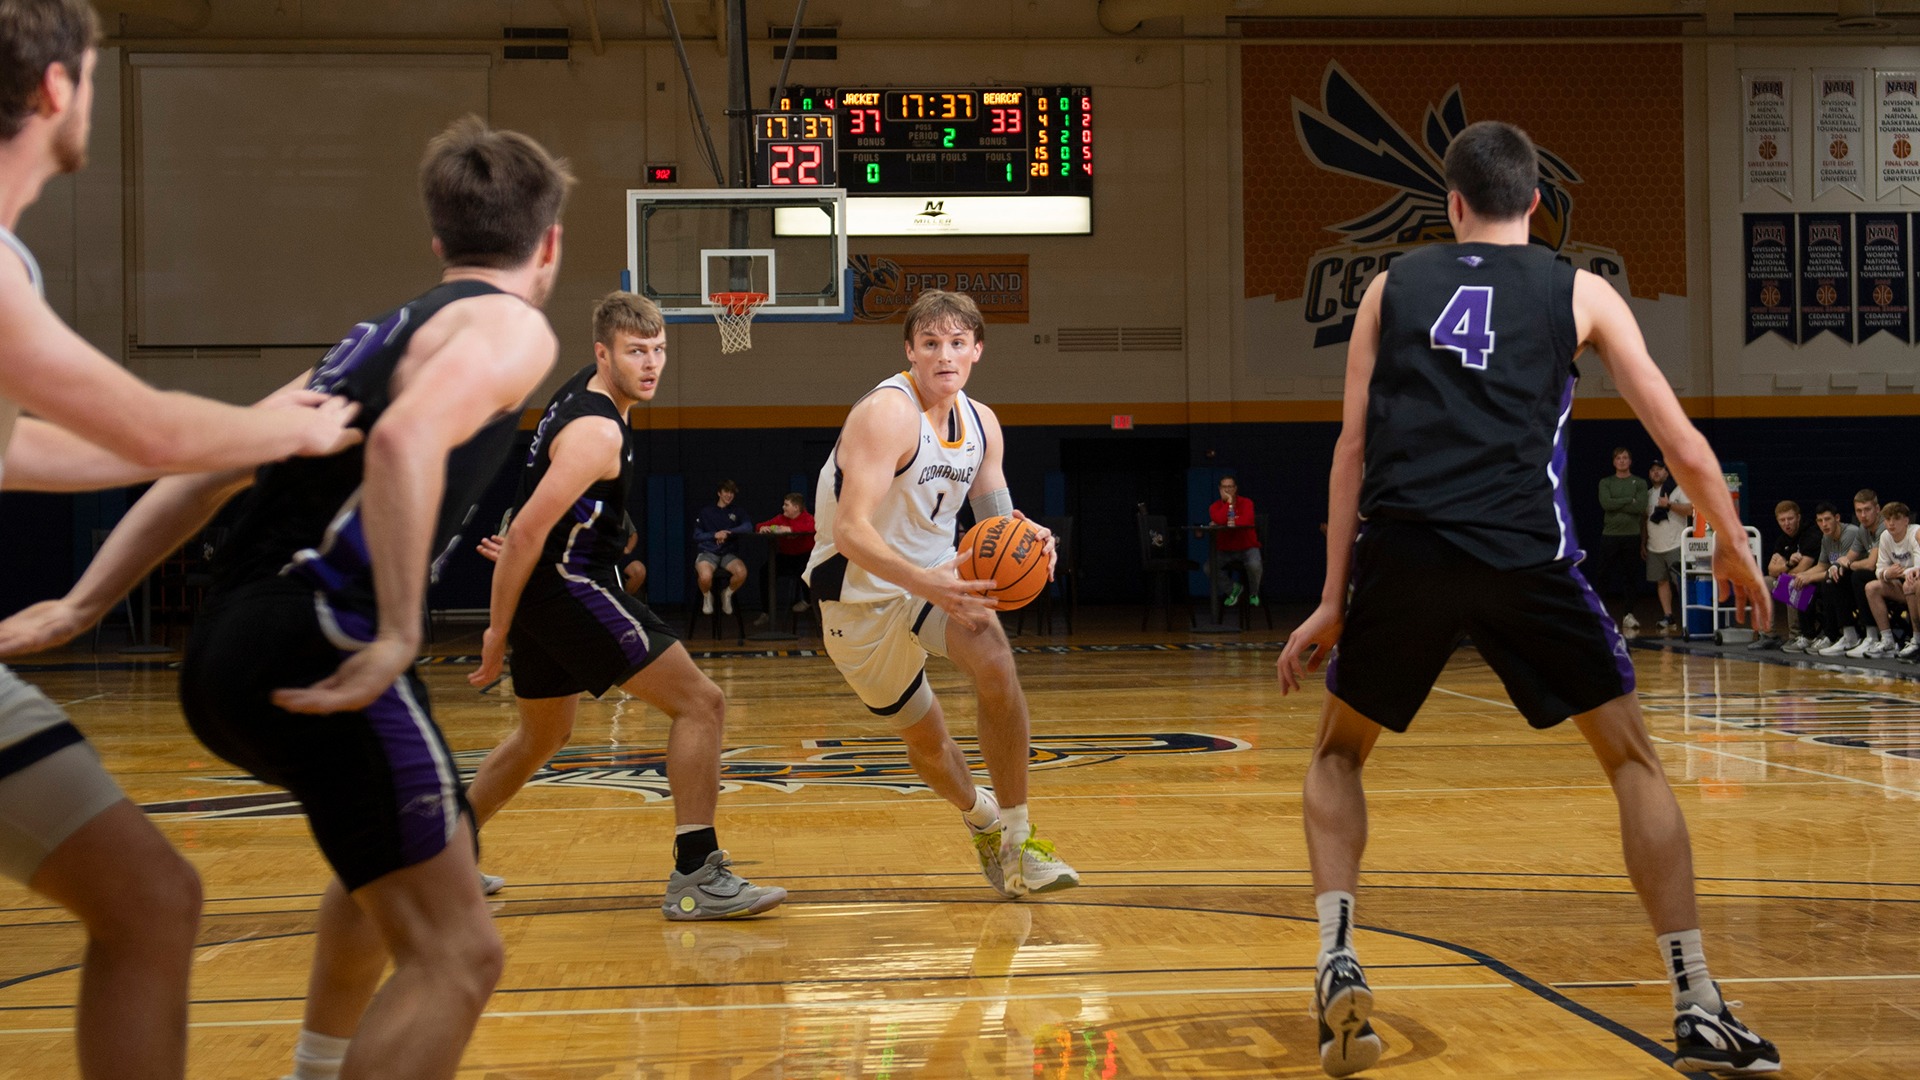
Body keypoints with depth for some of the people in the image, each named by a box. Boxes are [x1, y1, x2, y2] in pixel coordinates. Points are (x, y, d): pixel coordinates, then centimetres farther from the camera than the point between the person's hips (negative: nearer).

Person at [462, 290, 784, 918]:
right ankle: (696, 878, -14)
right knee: (700, 703, -11)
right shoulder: (598, 432, -20)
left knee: (542, 738, 27)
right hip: (570, 587, -10)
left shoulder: (583, 388, 10)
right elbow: (525, 534, -24)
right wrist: (498, 633, -18)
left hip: (546, 587, 11)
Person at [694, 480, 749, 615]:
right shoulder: (706, 512, 10)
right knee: (706, 577, -36)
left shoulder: (737, 512, 13)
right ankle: (707, 597, 3)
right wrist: (715, 535, -13)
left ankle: (727, 594, 2)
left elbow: (748, 527, -8)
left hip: (728, 554, 2)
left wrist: (727, 533, -19)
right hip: (708, 552, -2)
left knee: (742, 572, -33)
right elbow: (696, 536, 4)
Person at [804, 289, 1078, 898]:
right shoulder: (887, 413, -26)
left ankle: (1016, 840, -18)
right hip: (859, 595, -4)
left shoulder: (981, 424, -3)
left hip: (936, 576, 4)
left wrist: (1028, 540, -19)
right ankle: (981, 819, 44)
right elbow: (851, 532, -34)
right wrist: (926, 583, -49)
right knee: (925, 737, 9)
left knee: (993, 659, -27)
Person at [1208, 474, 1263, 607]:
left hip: (1247, 547, -2)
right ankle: (1232, 589, 6)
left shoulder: (1246, 503, -3)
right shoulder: (1215, 506, 0)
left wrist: (1234, 522, -35)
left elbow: (1248, 520, -22)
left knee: (1254, 565, -34)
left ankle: (1254, 594, 1)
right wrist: (1228, 502, -17)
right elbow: (1219, 520, -24)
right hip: (1224, 550, 2)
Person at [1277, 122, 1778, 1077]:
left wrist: (1333, 600, 13)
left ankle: (1337, 962, 6)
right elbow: (1686, 449, 12)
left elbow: (1354, 446, 11)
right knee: (1633, 759, 15)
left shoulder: (1393, 285, 18)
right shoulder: (1579, 292, 14)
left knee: (1337, 753, 24)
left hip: (1402, 551, 1)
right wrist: (1732, 549, 29)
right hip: (1524, 555, -1)